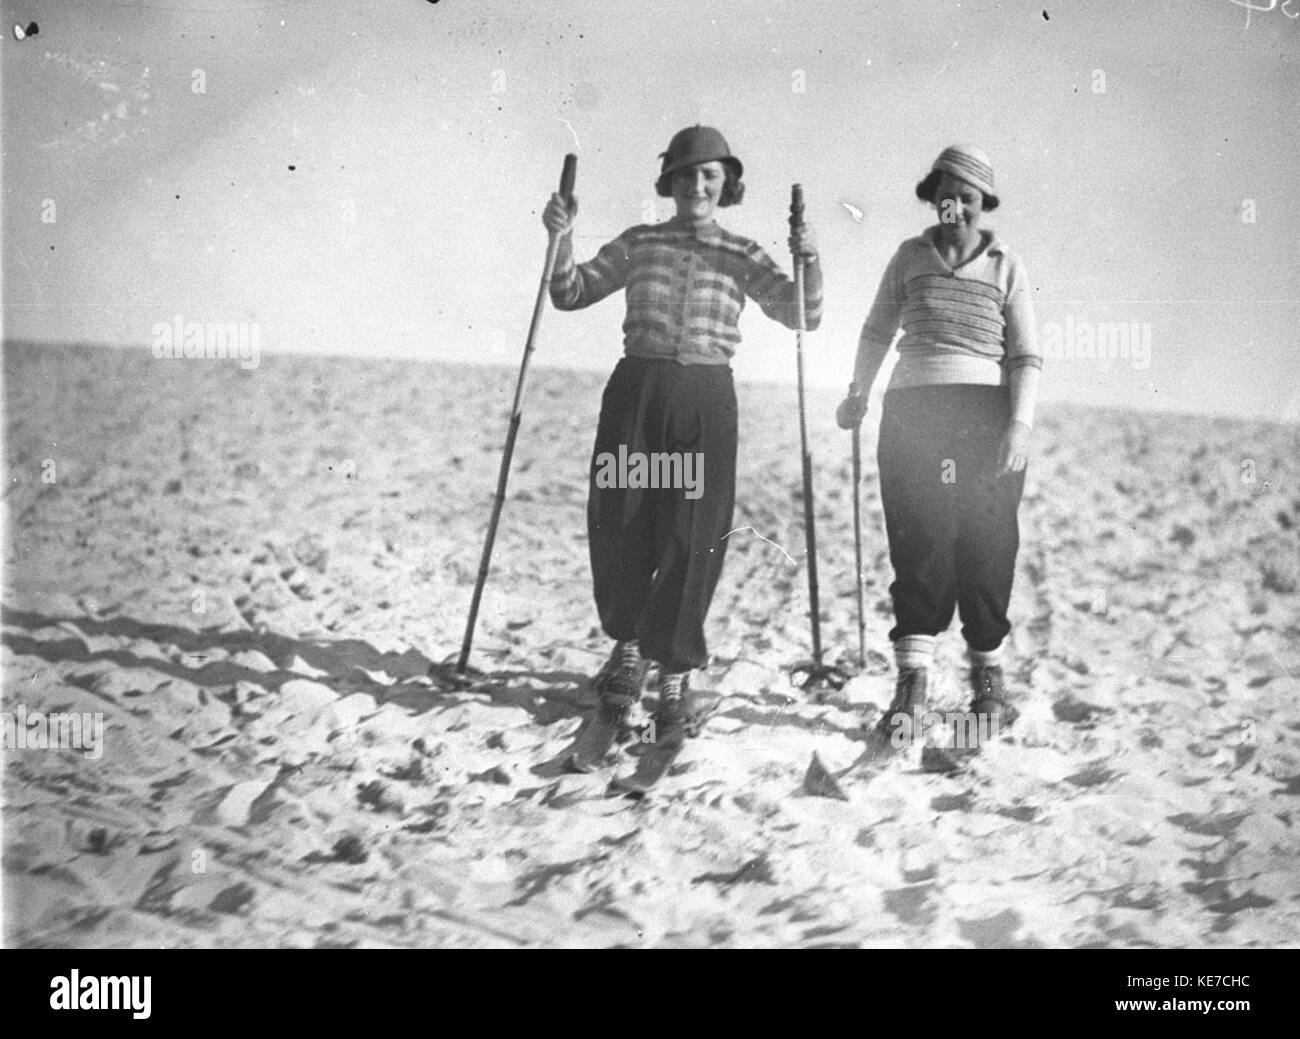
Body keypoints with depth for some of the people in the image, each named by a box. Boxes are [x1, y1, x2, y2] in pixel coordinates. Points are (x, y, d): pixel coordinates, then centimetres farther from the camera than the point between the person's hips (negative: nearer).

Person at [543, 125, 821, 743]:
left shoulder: (742, 256, 8)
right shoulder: (639, 244, 11)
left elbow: (801, 316, 3)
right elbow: (570, 294, 11)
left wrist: (809, 263, -15)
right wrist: (562, 238, -5)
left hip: (705, 402, -1)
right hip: (636, 391, 1)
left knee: (692, 540, -3)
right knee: (618, 529, -3)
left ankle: (674, 677, 8)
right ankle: (627, 641, 24)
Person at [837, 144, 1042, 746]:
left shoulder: (1006, 269, 9)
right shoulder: (911, 256, 15)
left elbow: (1026, 357, 2)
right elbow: (878, 331, 26)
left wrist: (1020, 424, -11)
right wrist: (857, 394, 21)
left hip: (985, 412, -1)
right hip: (911, 411, 1)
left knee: (987, 549, 0)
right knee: (919, 544, -9)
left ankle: (989, 678, 12)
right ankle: (912, 682, -12)